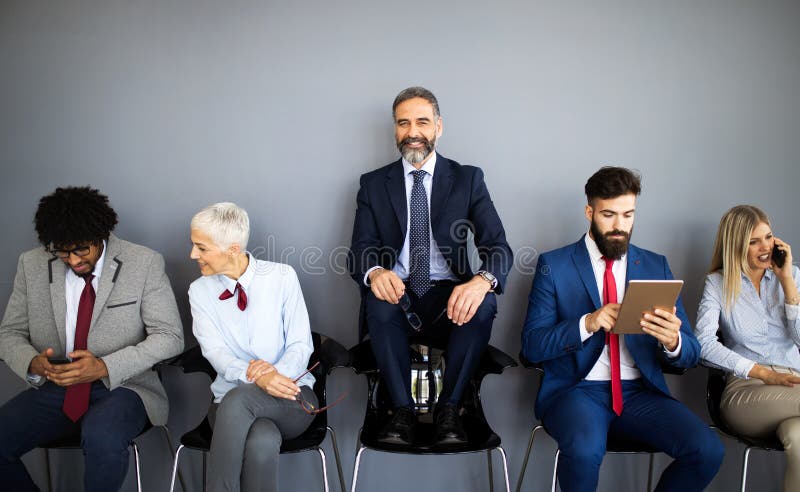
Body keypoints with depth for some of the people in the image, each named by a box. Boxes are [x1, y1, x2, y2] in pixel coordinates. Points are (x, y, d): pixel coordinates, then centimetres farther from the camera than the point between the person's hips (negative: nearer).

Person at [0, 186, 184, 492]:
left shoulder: (145, 264, -8)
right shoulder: (32, 265, 3)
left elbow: (169, 336, -8)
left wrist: (106, 366, -22)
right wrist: (33, 363, -15)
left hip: (120, 386, -4)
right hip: (54, 387, 4)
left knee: (102, 437, -35)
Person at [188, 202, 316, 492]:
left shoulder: (282, 277, -1)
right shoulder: (200, 291, 4)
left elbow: (301, 344, -3)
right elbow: (215, 351, -8)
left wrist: (277, 373, -25)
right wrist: (255, 377, -28)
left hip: (292, 396, 0)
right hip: (231, 400, 1)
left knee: (238, 398, -35)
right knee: (263, 441, -36)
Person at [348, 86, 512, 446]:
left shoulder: (468, 179, 5)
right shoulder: (373, 184, 8)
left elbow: (498, 246, -4)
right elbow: (360, 250, 0)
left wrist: (483, 280, -30)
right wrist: (374, 273, -27)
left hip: (448, 297, 0)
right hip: (397, 293, 1)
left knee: (484, 303, -32)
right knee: (379, 302, -33)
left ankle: (448, 408, -17)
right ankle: (402, 411, -20)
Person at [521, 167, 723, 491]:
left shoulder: (656, 266, 11)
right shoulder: (554, 265, 3)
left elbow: (691, 353, 8)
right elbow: (532, 345, -4)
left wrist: (673, 341, -17)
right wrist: (587, 324, -21)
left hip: (640, 393, 3)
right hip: (577, 390, -3)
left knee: (708, 450, -21)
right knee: (585, 449, -34)